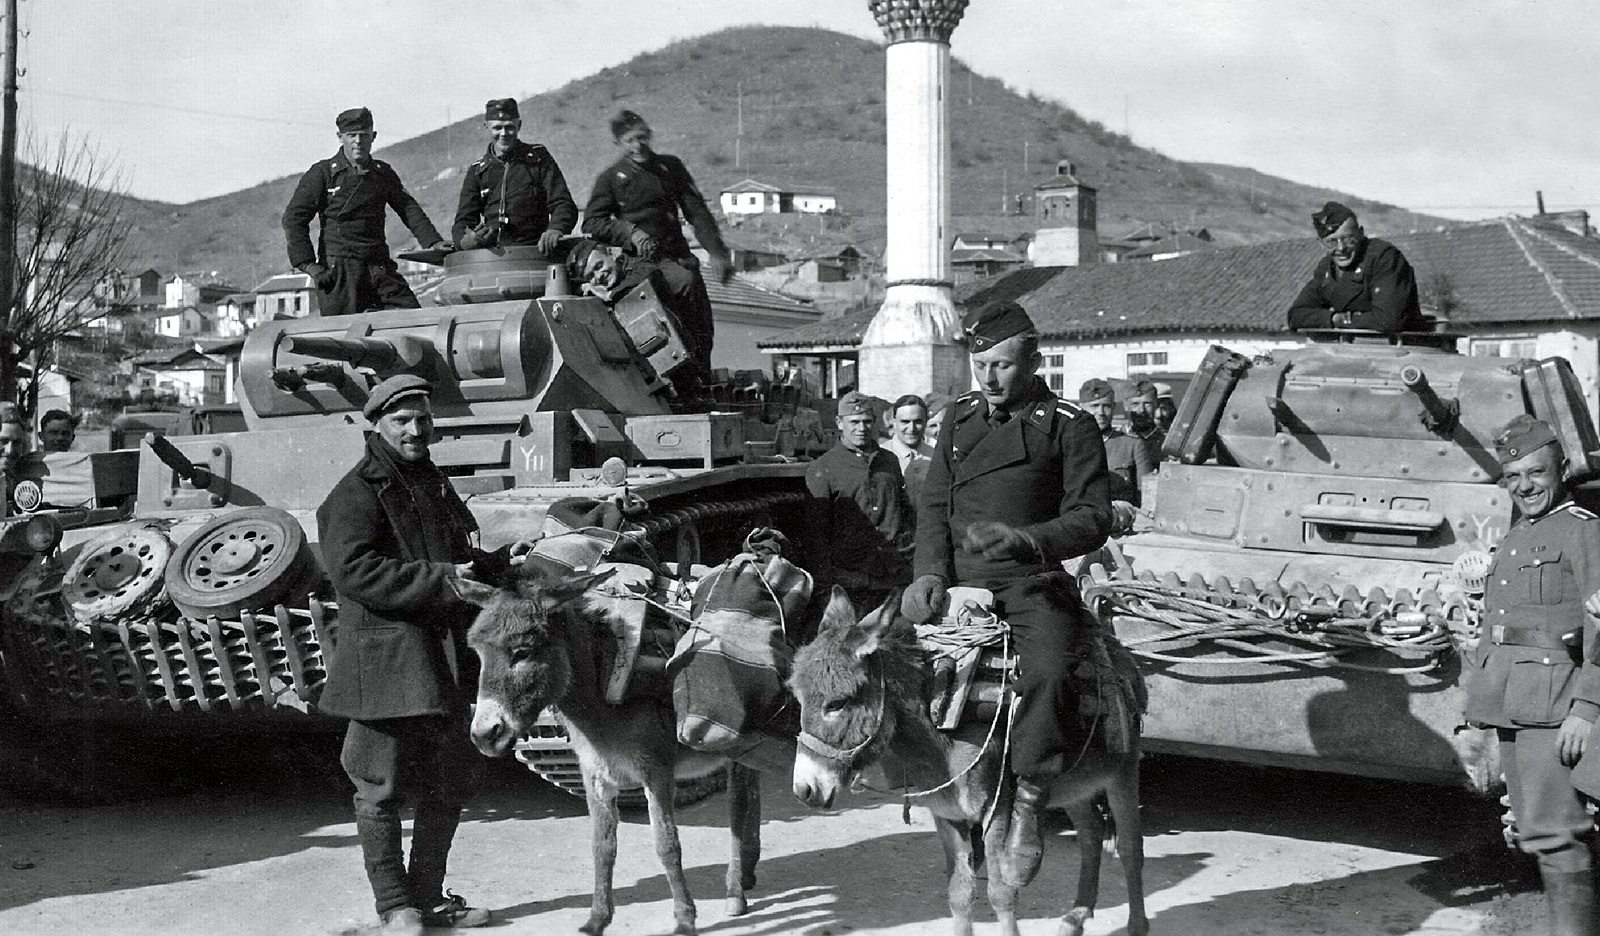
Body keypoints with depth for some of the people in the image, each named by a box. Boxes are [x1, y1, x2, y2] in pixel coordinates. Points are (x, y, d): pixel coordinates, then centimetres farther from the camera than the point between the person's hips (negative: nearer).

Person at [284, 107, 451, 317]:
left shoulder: (383, 173, 16)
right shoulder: (322, 173, 3)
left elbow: (409, 209, 14)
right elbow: (293, 219, 0)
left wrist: (433, 241, -4)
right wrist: (309, 265, -10)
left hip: (379, 267, 4)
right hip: (338, 268, -4)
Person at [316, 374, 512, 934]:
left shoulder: (437, 488, 19)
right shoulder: (357, 494, -8)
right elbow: (352, 569, -21)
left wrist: (504, 564, 9)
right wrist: (438, 580, -24)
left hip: (447, 665, 8)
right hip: (386, 662, -8)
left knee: (448, 787, 13)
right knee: (383, 790, 1)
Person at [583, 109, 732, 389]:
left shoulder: (671, 167, 14)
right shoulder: (611, 178, 6)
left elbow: (698, 213, 11)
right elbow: (591, 223, -2)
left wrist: (716, 252, -1)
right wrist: (630, 232, -17)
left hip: (677, 253, 4)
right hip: (640, 260, -4)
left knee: (703, 328, -9)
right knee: (686, 282, -32)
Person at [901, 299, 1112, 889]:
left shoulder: (1070, 427, 2)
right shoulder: (960, 418, 17)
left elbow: (1091, 518, -4)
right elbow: (933, 506, 16)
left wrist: (1026, 540, -22)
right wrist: (930, 571, -3)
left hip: (1033, 584, -5)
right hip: (958, 581, 5)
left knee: (1049, 672, -32)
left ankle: (1027, 800, -20)